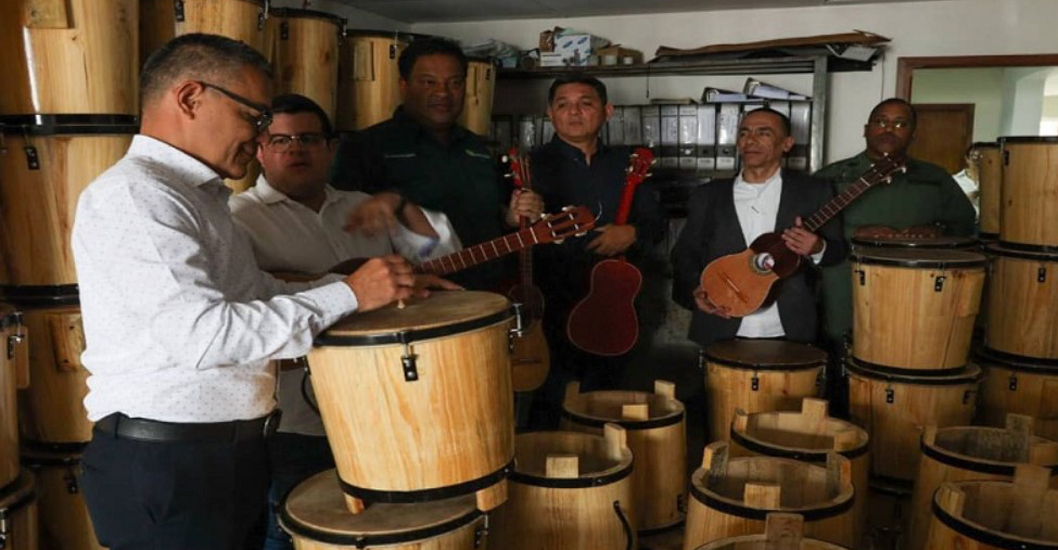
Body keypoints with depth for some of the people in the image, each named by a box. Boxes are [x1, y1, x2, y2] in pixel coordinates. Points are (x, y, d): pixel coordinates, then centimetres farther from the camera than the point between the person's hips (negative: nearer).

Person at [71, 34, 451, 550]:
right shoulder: (131, 194, -17)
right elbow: (200, 333, -28)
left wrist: (381, 285, 2)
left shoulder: (198, 195, 16)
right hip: (162, 467, -9)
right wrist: (348, 294, -23)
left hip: (233, 452, 9)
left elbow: (256, 294, 13)